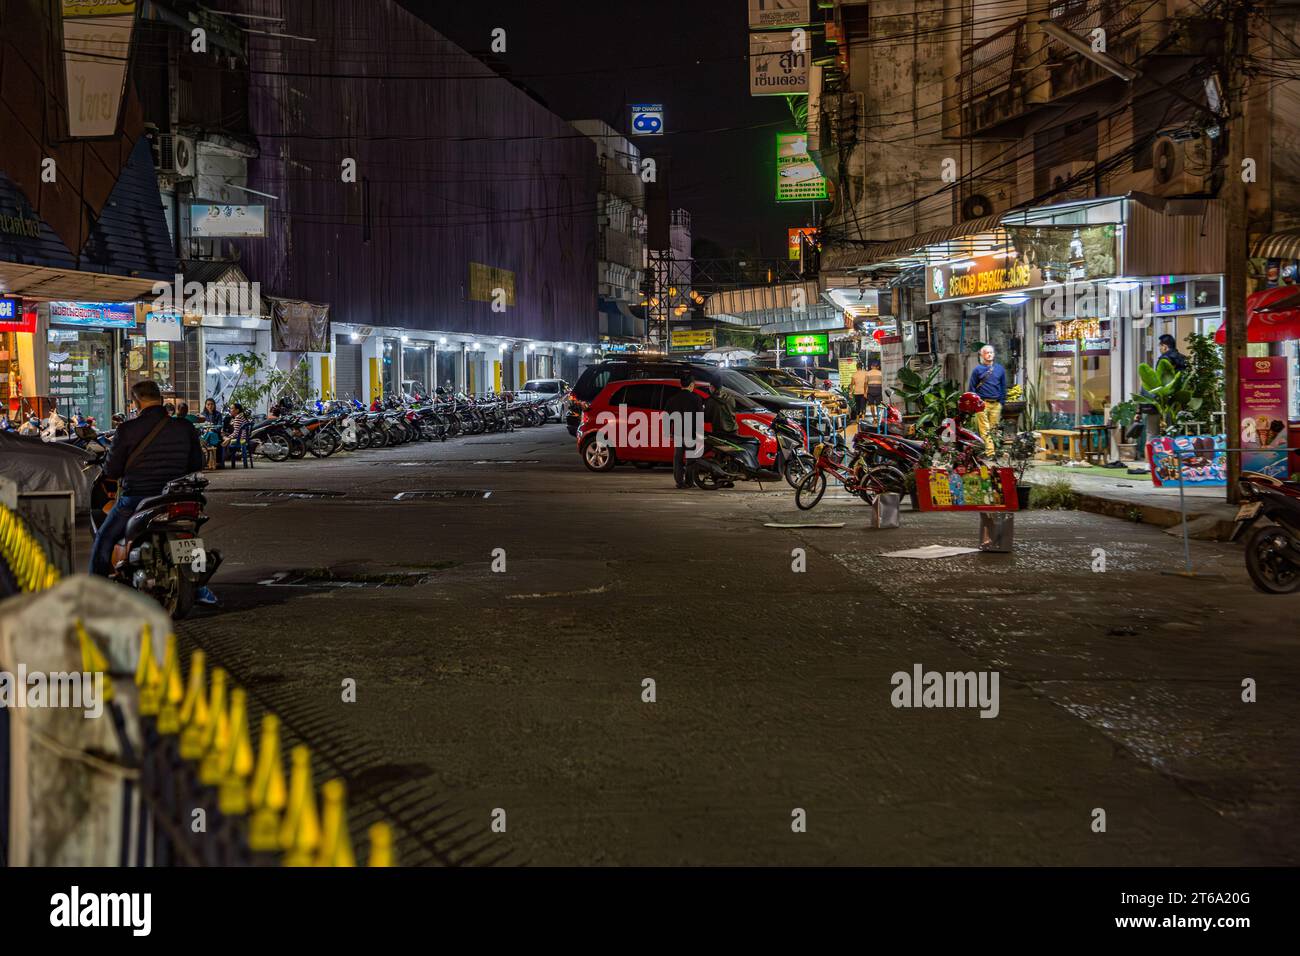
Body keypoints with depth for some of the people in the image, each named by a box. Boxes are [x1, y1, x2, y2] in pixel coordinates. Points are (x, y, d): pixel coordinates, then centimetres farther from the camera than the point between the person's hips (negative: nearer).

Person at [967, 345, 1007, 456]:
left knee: (994, 429, 2)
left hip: (996, 404, 3)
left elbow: (1003, 387, 17)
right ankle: (989, 451, -12)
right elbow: (971, 388, 4)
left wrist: (1002, 402, 10)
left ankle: (996, 451, 7)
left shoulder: (1000, 369, 13)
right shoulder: (977, 370, 4)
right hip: (982, 404, -3)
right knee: (985, 430, -8)